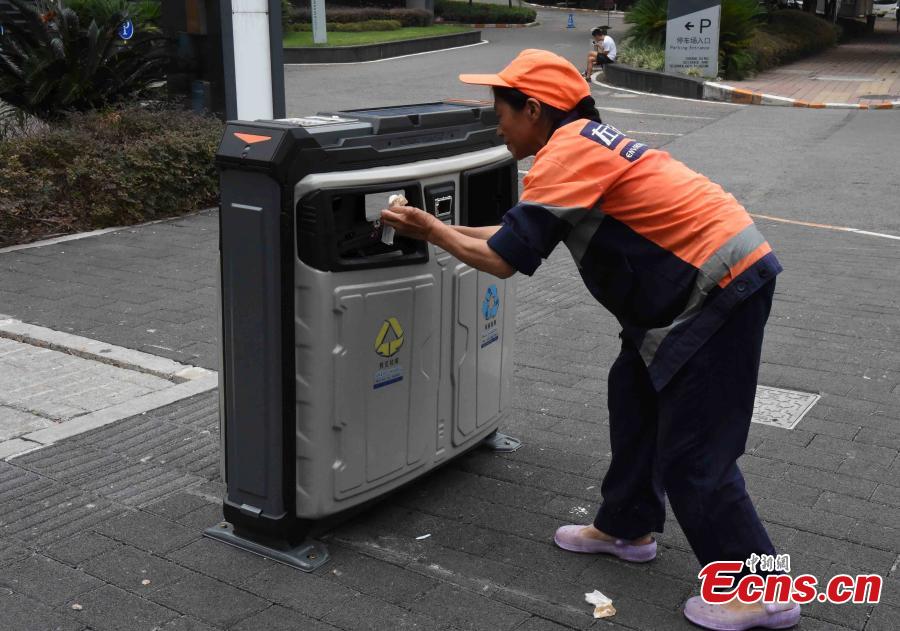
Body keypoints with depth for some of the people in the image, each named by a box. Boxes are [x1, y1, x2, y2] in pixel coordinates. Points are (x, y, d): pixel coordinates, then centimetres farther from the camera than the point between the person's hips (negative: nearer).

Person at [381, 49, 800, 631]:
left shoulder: (568, 151, -17)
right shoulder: (582, 141, 13)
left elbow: (502, 259, -15)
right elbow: (524, 231, 18)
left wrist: (433, 232, 0)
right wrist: (445, 228, 18)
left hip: (722, 284, -10)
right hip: (704, 275, 10)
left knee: (693, 453, -4)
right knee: (634, 395, 21)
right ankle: (626, 527, 36)